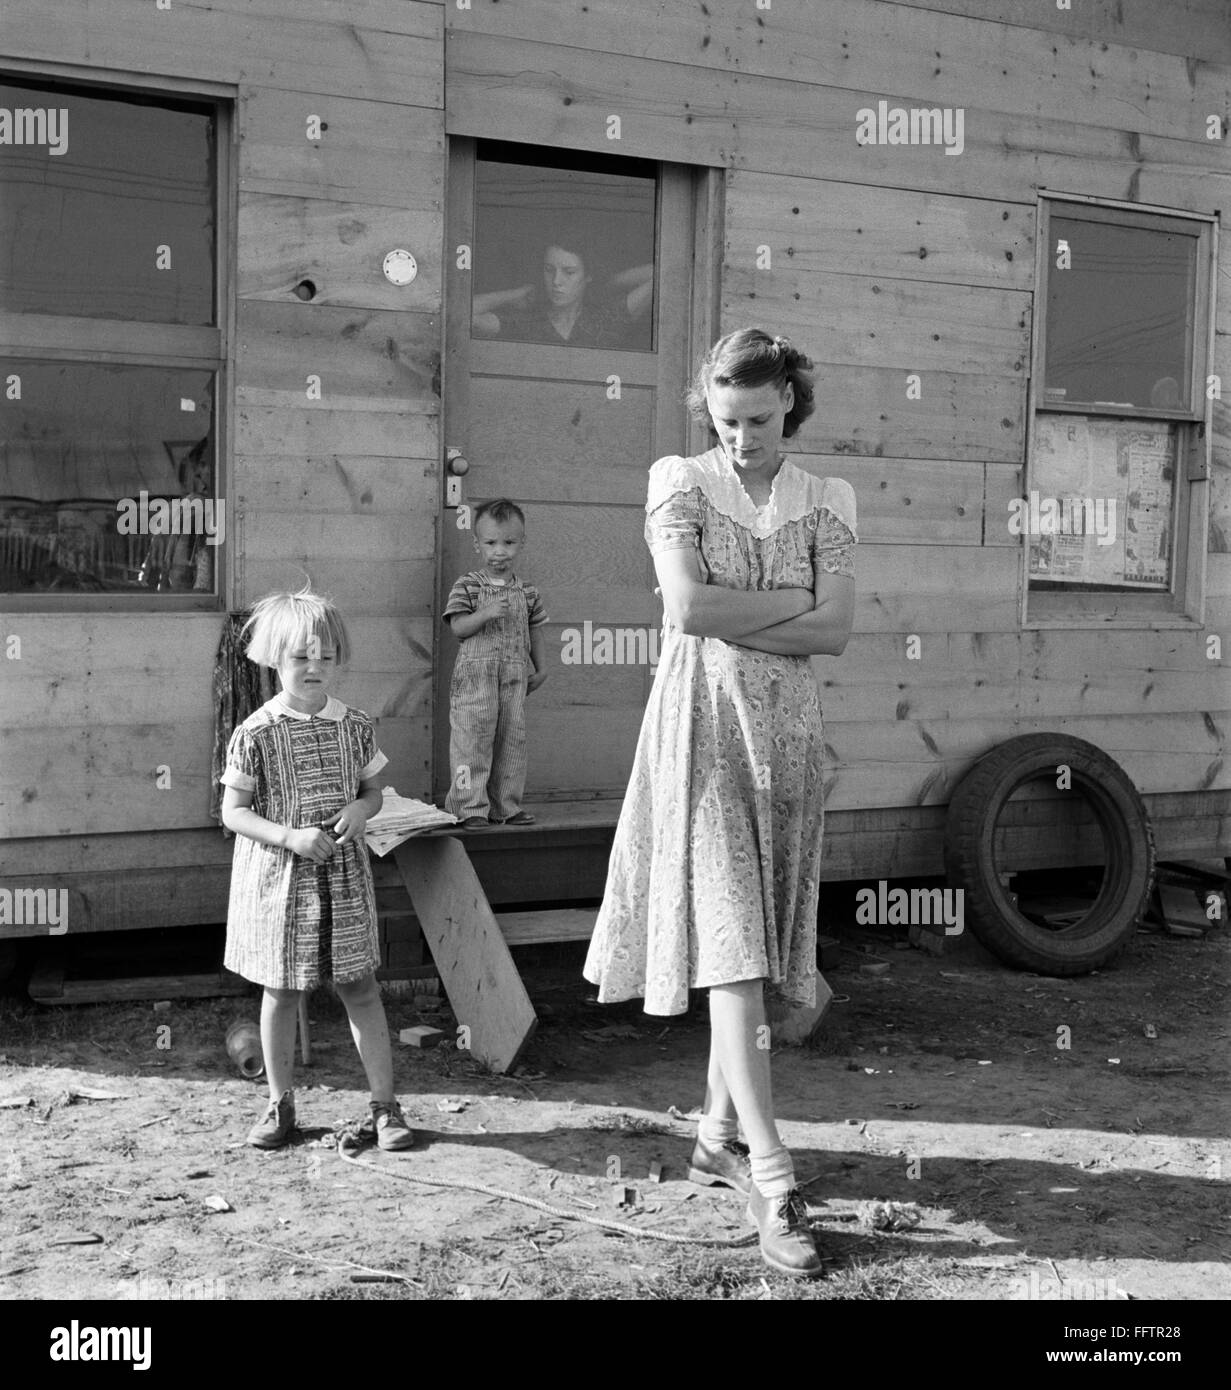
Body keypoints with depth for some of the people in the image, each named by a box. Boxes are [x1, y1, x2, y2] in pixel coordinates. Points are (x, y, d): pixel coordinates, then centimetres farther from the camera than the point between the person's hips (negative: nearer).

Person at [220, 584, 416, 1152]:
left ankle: (385, 1104, 13)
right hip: (276, 876, -2)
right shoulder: (256, 733, -9)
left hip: (343, 876, 2)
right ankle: (280, 1104, 25)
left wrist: (359, 811, -11)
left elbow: (373, 790, 12)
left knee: (360, 988, 4)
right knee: (281, 993, 9)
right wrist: (290, 836, -20)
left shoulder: (354, 725, 0)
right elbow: (233, 811, -7)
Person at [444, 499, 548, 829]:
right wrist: (486, 613, -23)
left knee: (512, 739, 8)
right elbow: (458, 627, -10)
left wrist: (540, 667, 13)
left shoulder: (527, 592, 10)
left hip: (515, 677, 5)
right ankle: (470, 806, 0)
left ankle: (505, 805, 17)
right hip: (475, 673, -5)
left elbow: (534, 631, 17)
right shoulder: (467, 586, -3)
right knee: (473, 738, -6)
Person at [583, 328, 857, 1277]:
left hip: (788, 730, 4)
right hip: (702, 726, -4)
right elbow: (687, 607, -14)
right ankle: (772, 1180, -12)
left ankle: (719, 1136, 23)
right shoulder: (679, 484, 1)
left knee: (763, 943, 8)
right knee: (728, 937, -11)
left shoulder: (826, 503, 8)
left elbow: (835, 632, -4)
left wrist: (727, 620, -11)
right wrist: (793, 600, -7)